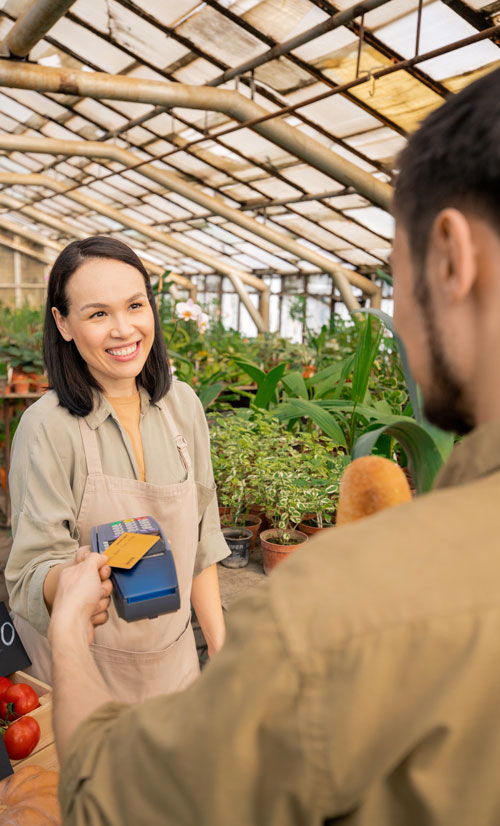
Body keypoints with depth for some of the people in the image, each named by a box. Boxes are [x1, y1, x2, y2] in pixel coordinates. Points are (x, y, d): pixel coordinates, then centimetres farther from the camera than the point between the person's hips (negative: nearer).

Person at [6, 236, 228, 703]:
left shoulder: (182, 405, -7)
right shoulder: (47, 427, -21)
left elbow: (201, 541, 0)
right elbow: (30, 577, -18)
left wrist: (221, 648, 3)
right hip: (83, 666, -4)